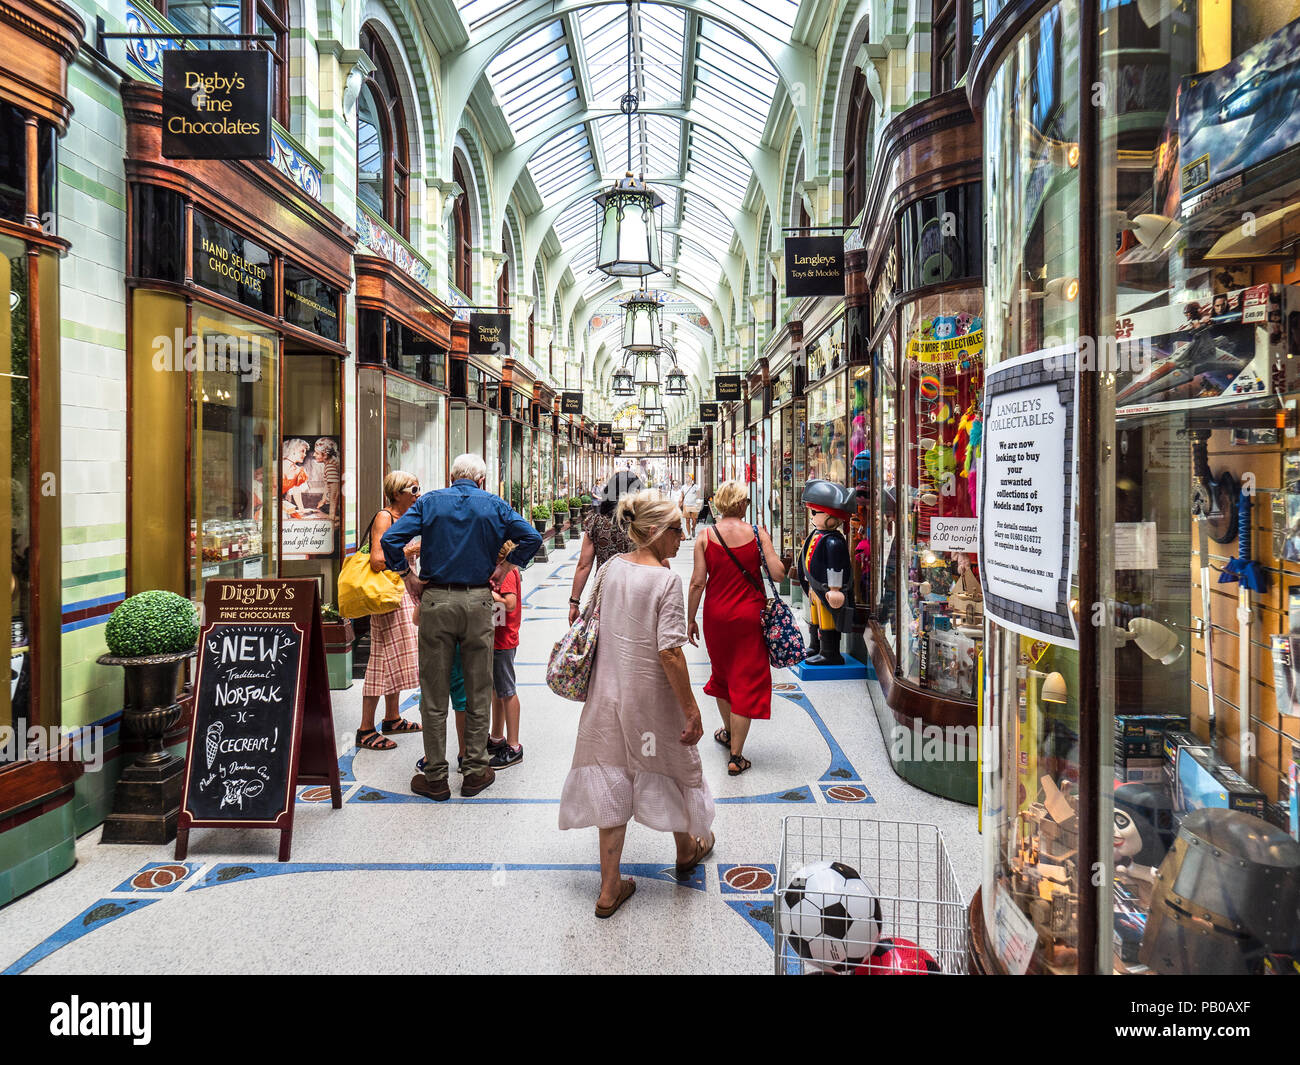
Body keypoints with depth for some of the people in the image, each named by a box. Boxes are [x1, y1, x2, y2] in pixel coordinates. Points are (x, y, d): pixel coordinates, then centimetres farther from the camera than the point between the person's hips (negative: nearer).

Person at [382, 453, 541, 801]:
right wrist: (505, 566, 6)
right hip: (478, 602, 0)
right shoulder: (495, 505, 5)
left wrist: (408, 577, 2)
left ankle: (435, 777, 15)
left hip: (436, 601, 0)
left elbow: (390, 539, -6)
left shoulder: (429, 502, 4)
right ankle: (475, 772, 18)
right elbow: (532, 538, -1)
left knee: (434, 694, 8)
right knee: (478, 692, 11)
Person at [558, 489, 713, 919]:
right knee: (671, 764, 19)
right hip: (651, 694, -5)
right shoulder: (666, 580, -19)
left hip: (609, 690, 5)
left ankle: (609, 888, 18)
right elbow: (669, 653, -22)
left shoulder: (613, 566, 0)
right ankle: (686, 848, 46)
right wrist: (691, 709, -16)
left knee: (612, 779, 11)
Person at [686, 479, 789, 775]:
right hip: (749, 615, -2)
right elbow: (778, 574, -12)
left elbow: (697, 582, -7)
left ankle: (728, 732, 44)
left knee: (723, 671, 24)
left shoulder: (705, 537, -6)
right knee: (746, 680, 5)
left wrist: (691, 619, 2)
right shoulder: (757, 533, -9)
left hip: (716, 615, 2)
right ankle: (736, 756, 7)